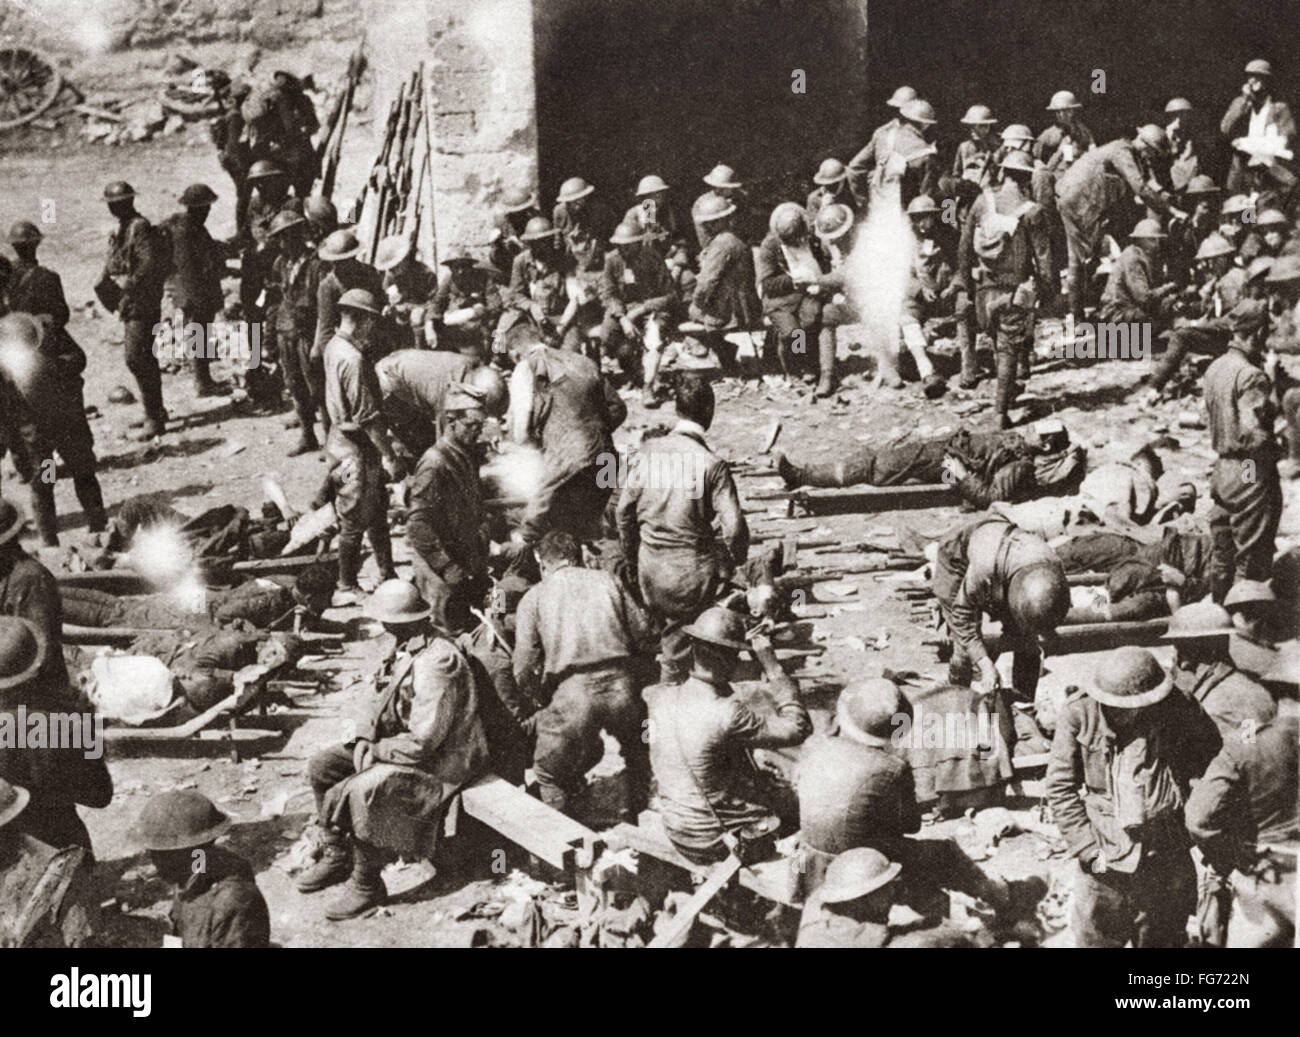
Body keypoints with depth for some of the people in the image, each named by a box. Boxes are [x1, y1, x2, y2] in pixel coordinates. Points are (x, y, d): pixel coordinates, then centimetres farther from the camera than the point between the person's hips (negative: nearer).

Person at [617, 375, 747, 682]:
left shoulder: (647, 452, -3)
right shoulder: (711, 465, -16)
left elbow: (624, 512, 4)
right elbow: (734, 527, -18)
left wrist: (632, 560, 17)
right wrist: (735, 564, 2)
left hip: (650, 568, 4)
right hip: (693, 570, -4)